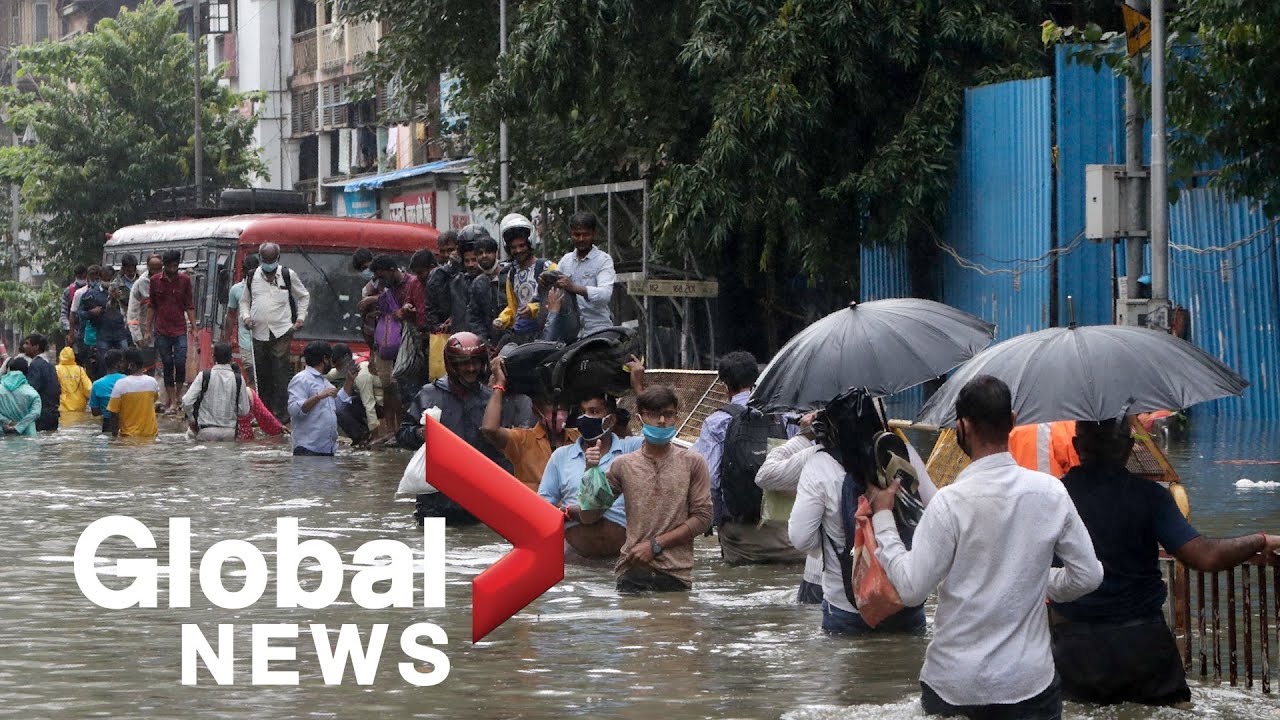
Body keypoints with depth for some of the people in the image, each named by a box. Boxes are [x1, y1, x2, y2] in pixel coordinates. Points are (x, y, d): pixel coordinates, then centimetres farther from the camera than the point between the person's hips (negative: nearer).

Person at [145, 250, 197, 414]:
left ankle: (178, 395, 9)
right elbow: (151, 306, 9)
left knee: (180, 364, -10)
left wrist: (194, 327, 1)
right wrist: (147, 330, 6)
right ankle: (171, 402, 9)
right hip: (161, 331, 1)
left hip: (180, 330, -1)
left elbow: (189, 306, 6)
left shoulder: (184, 280, 3)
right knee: (167, 366, 3)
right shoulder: (155, 280, 4)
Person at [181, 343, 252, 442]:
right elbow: (244, 411, 2)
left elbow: (186, 402, -8)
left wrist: (193, 419, 8)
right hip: (230, 434, 2)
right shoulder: (238, 379, 1)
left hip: (206, 432, -2)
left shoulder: (204, 376, -4)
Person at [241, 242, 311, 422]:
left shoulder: (288, 275, 5)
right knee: (261, 373, 7)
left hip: (281, 332, -3)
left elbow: (304, 296, 16)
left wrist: (300, 317, 5)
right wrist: (245, 316, 3)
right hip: (259, 333, 3)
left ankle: (281, 411, -6)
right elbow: (245, 301, 22)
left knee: (280, 374, -8)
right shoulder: (252, 277, 11)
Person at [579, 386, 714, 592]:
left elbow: (702, 517, 0)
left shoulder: (692, 463, 6)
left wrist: (655, 545, -7)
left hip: (676, 573, -1)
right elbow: (588, 517, 8)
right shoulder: (623, 465, 9)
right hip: (632, 571, 1)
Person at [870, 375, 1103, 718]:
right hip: (1029, 681, 2)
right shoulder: (1052, 492, -4)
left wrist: (883, 519, -2)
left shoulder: (950, 502, -16)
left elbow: (911, 588, -13)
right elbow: (1088, 575, 2)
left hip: (954, 684, -2)